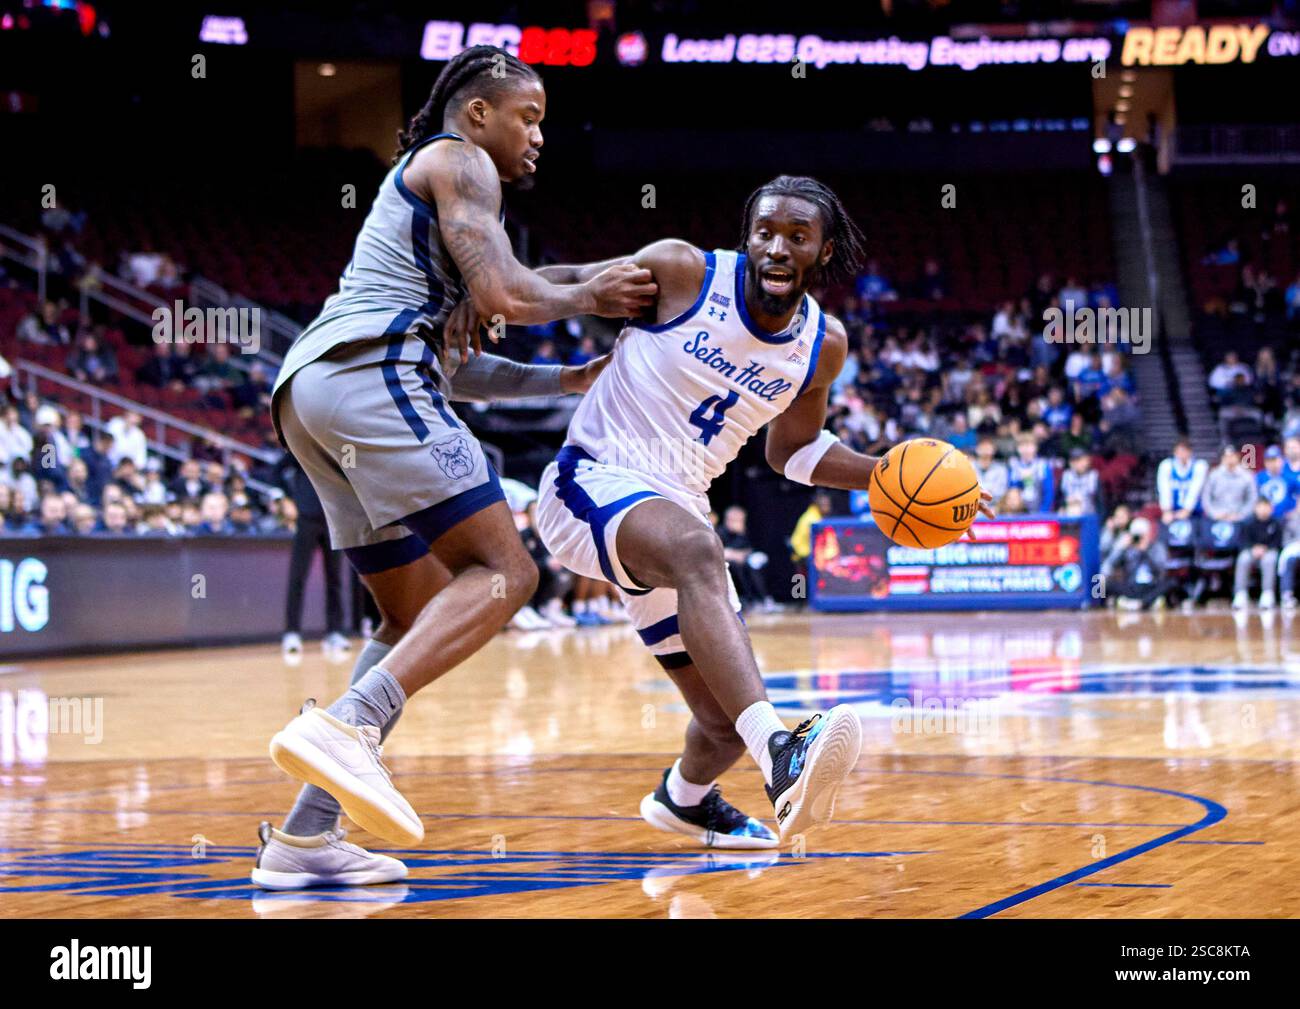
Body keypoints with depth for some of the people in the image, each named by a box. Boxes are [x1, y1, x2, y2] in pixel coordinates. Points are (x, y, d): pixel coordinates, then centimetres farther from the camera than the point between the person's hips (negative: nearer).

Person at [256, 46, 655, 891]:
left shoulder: (420, 180, 35)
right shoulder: (458, 163, 6)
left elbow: (453, 361, 35)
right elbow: (503, 295, -8)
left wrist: (567, 381, 34)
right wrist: (588, 296, 10)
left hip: (307, 391, 10)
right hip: (371, 373, -10)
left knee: (423, 618, 13)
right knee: (503, 572, -15)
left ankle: (306, 835, 2)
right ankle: (346, 725, -34)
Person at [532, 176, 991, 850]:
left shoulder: (823, 345, 3)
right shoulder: (680, 273, -12)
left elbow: (790, 450, 19)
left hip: (677, 507, 6)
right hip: (591, 481, -6)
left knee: (727, 722, 8)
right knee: (696, 550, -41)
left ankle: (683, 797, 46)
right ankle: (779, 753, -57)